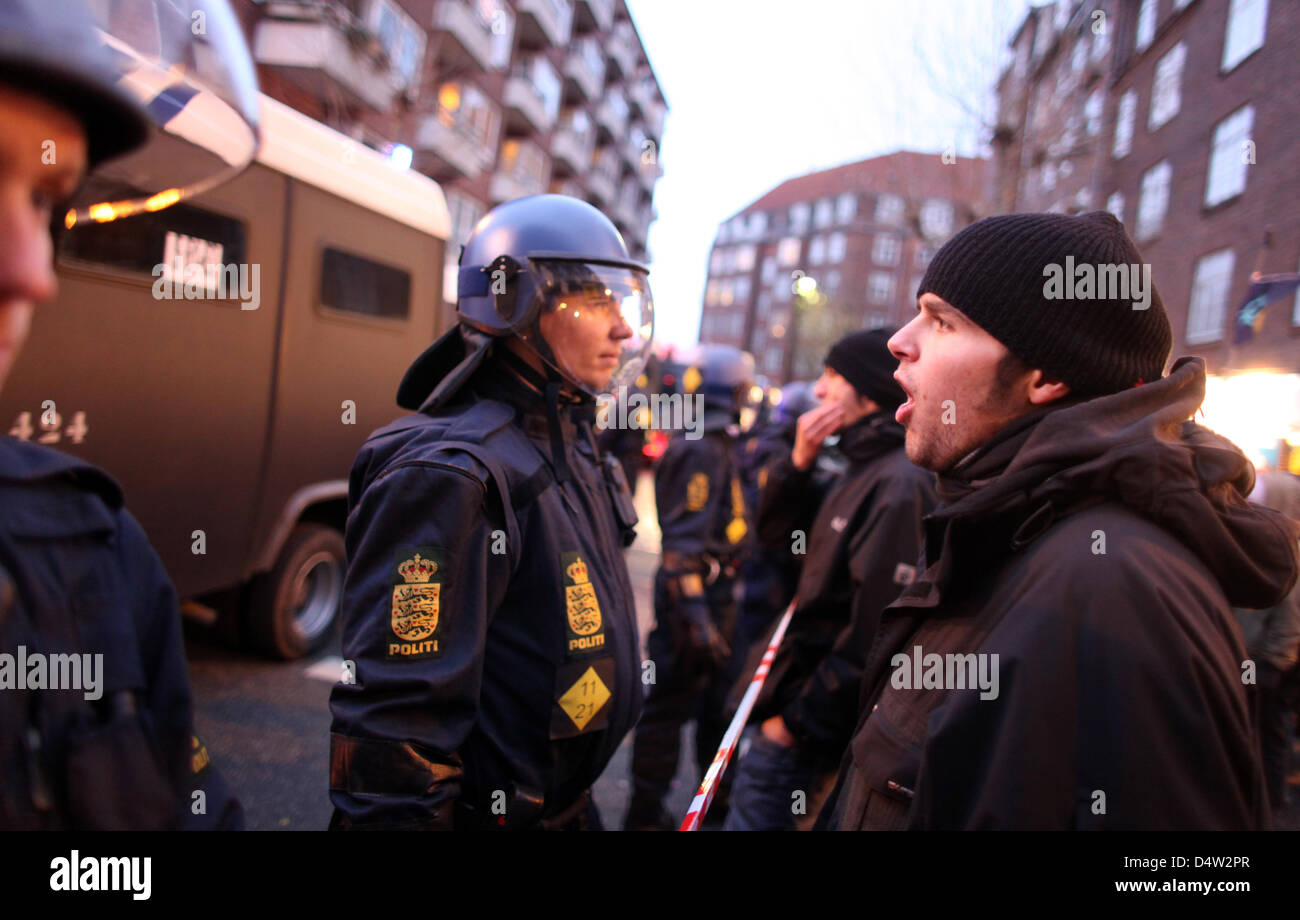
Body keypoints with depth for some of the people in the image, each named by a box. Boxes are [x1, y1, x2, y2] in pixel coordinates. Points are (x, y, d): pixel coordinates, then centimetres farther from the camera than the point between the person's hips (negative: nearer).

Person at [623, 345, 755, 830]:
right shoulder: (700, 450, -19)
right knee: (672, 704, 1)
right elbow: (684, 542, -26)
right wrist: (695, 615, -30)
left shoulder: (718, 446, 13)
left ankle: (719, 790, 39)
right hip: (696, 593, -10)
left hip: (715, 593, 10)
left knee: (716, 697, 22)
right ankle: (645, 813, 14)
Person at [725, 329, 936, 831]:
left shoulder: (900, 485, -23)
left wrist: (800, 720, -17)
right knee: (749, 804, 21)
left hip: (815, 728, -9)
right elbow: (779, 536, 13)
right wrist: (798, 463, -4)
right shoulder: (866, 469, 9)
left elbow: (875, 632, -25)